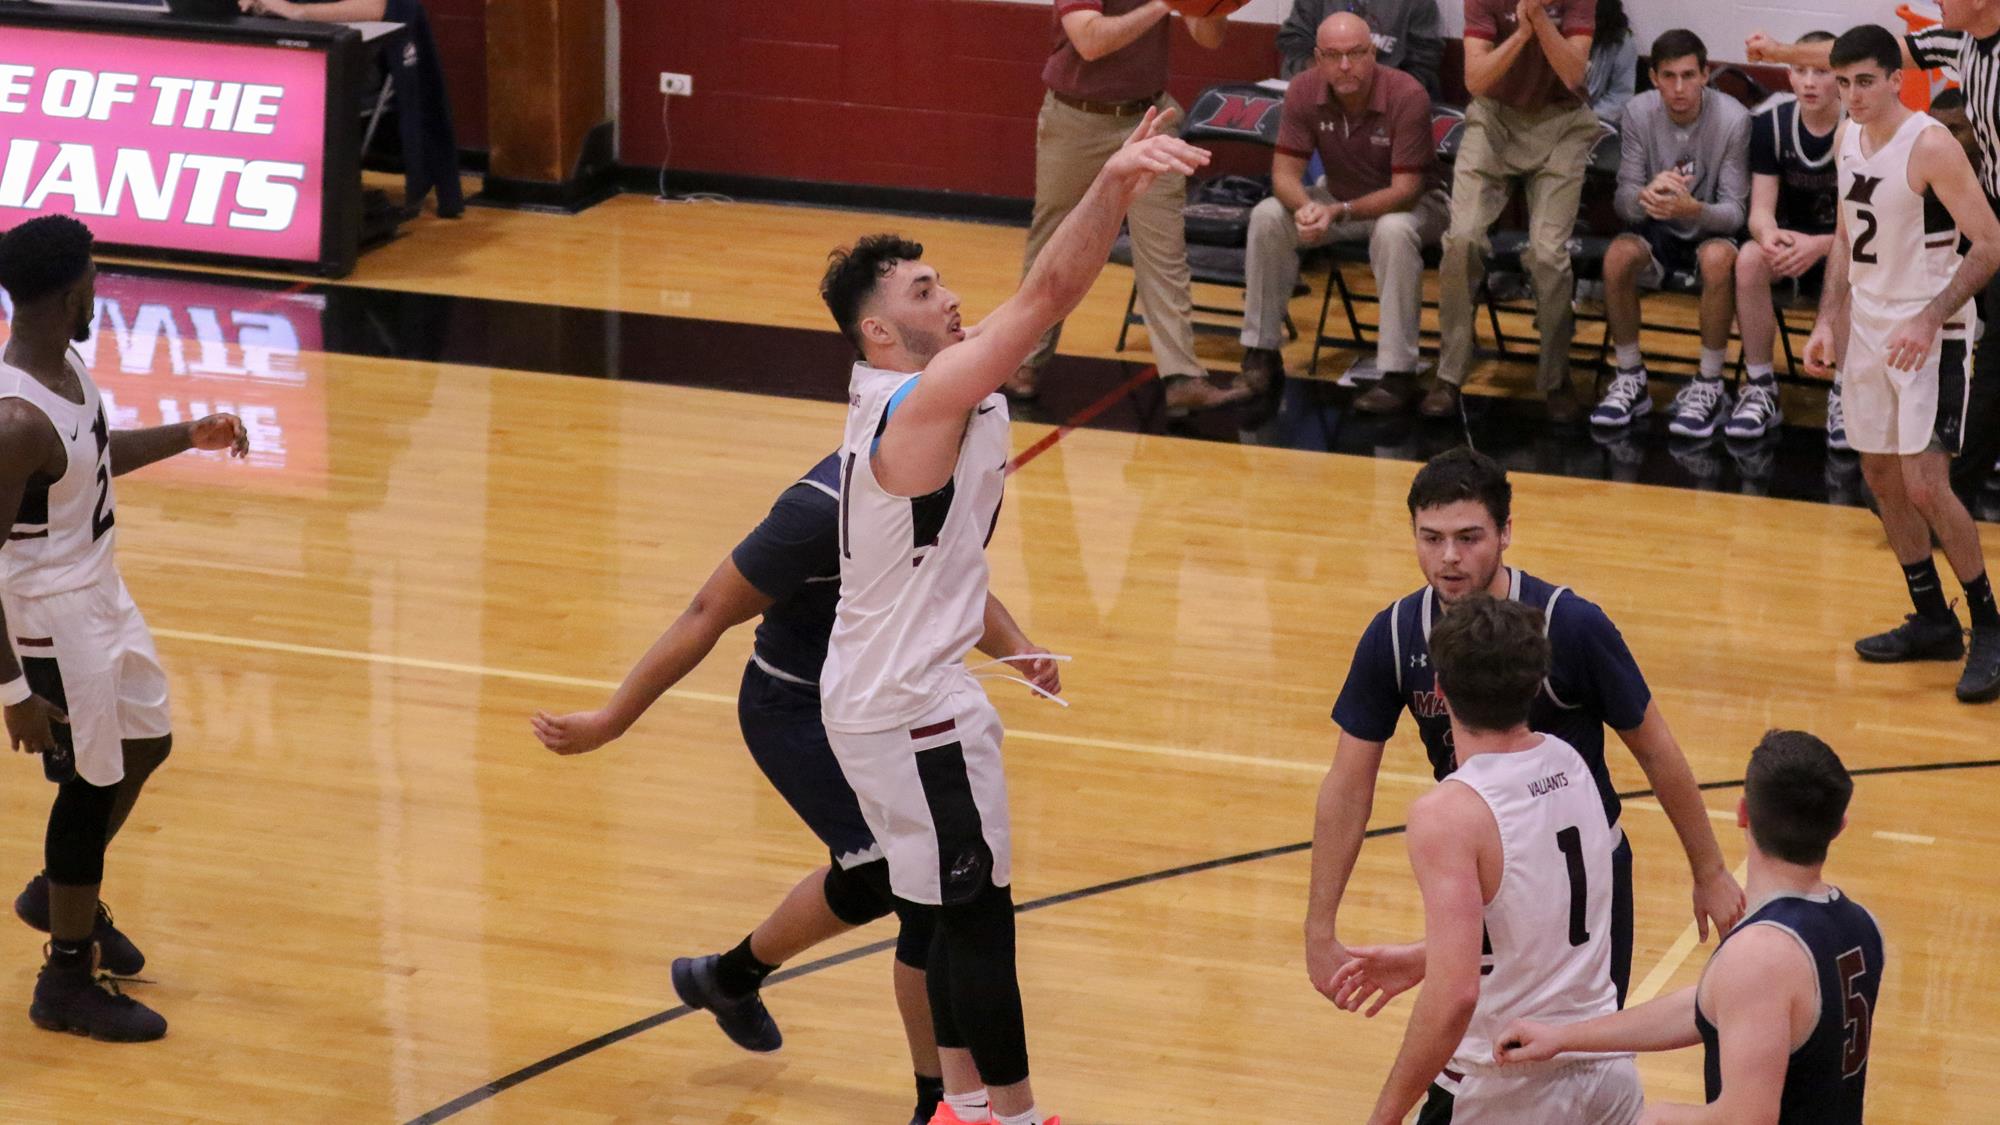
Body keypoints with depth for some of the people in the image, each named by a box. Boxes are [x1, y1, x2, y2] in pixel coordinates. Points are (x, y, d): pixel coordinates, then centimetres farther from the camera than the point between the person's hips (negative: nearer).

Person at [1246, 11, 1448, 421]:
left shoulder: (1407, 96, -28)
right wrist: (1306, 207, -37)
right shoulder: (1303, 92, -16)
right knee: (1268, 217, -19)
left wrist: (1340, 213, -41)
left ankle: (1398, 373, -32)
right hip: (1338, 196, 4)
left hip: (1411, 202, -4)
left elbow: (1405, 189, -28)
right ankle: (1261, 353, -8)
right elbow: (1285, 171, -14)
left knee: (1393, 231, -38)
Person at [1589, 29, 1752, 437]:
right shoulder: (1639, 113, -10)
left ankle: (1710, 387, -21)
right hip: (1658, 232, 2)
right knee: (1617, 256, -30)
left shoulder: (1732, 119, -18)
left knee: (1717, 259, -37)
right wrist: (1645, 196, -34)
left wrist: (1694, 209, -40)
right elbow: (1623, 202, -8)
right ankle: (1631, 380, -12)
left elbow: (1734, 212, -17)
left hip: (1711, 230, -2)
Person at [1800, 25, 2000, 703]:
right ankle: (1932, 623, 24)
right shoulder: (1848, 139, 6)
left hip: (1928, 334, -8)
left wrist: (1929, 318, -26)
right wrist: (1828, 322, 9)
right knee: (1881, 476, 11)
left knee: (1925, 484, -13)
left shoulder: (1930, 146, -18)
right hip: (1867, 328, 8)